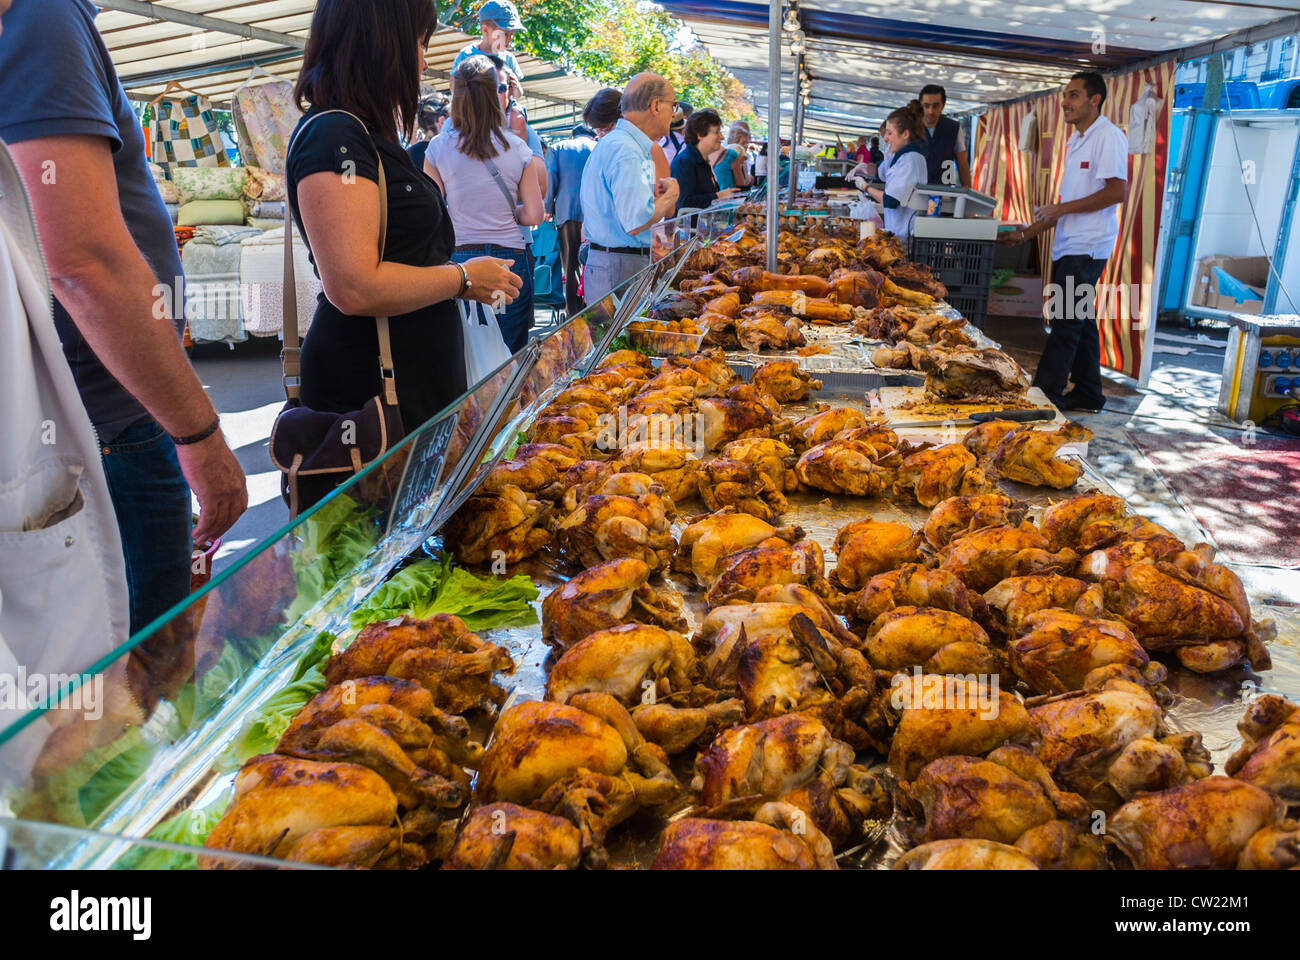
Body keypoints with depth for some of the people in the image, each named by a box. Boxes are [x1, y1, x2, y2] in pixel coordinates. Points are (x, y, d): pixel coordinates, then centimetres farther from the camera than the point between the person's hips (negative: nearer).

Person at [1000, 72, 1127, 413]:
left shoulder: (1109, 136, -10)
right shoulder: (1076, 140, 19)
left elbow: (1117, 192, -18)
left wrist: (1063, 208, -15)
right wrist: (1027, 233, 18)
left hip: (1087, 247, -9)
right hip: (1068, 245, 10)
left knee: (1067, 323, -9)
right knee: (1079, 321, 13)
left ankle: (1045, 396, -8)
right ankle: (1087, 394, 20)